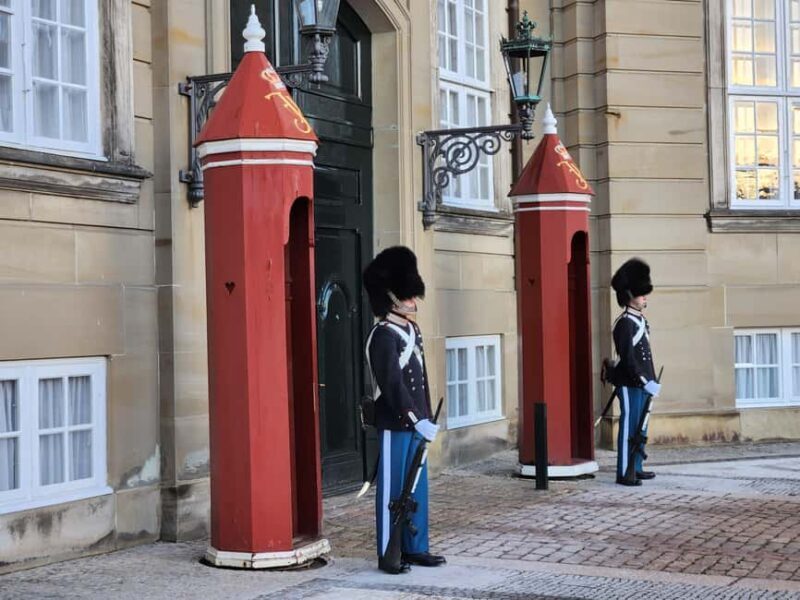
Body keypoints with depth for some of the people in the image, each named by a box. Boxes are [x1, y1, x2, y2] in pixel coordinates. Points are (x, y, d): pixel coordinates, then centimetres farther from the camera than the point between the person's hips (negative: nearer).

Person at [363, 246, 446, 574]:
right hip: (395, 425, -9)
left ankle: (416, 549, 23)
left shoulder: (412, 330, 12)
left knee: (417, 488, 13)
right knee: (393, 489, -1)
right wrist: (417, 421, -24)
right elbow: (393, 385, -22)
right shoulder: (383, 336, -16)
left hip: (415, 423, 9)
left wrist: (426, 418, 15)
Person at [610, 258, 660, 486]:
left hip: (642, 383, 9)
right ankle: (624, 473, -3)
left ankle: (636, 468, 23)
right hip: (630, 384, -9)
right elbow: (627, 358, -20)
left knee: (641, 427, 14)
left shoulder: (640, 320, 14)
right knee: (629, 426, -6)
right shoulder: (625, 323, -15)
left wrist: (651, 381, 15)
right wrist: (645, 382, -20)